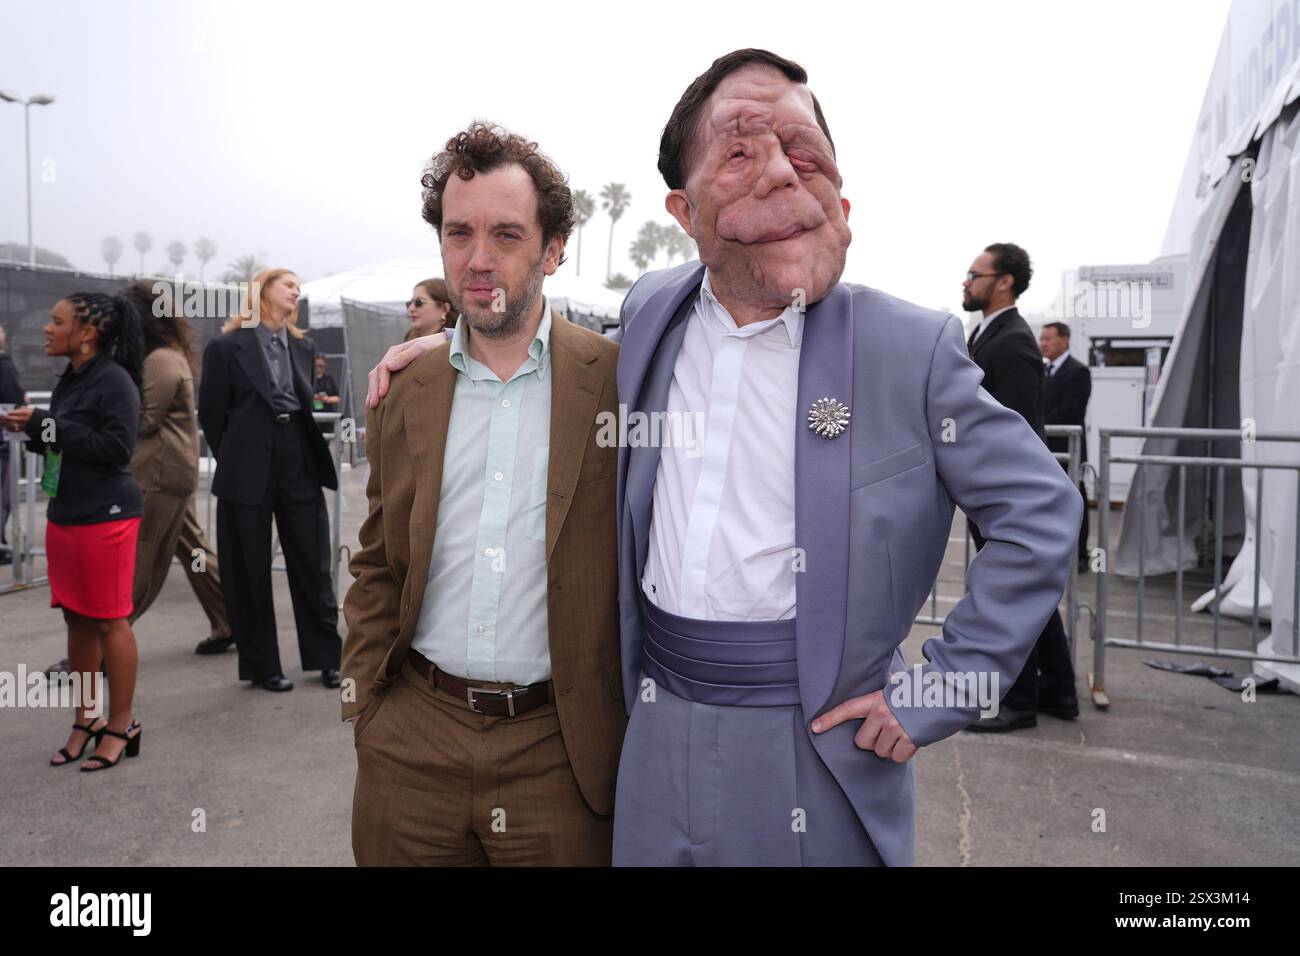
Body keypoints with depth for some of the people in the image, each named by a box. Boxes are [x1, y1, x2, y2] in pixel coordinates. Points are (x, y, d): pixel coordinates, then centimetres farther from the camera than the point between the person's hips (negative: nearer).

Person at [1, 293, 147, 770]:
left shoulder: (114, 379, -13)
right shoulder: (69, 380, 11)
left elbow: (117, 448, -21)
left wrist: (47, 424, -19)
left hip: (105, 516, -8)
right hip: (64, 514, 8)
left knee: (109, 620, 0)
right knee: (76, 618, 13)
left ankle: (121, 725, 13)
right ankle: (86, 718, 25)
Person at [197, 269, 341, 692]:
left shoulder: (303, 348, 13)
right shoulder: (227, 347, -1)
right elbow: (211, 414, 2)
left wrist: (315, 458, 9)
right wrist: (234, 461, 8)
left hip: (299, 464, 4)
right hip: (249, 472, -4)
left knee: (313, 564, 6)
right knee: (251, 572, 5)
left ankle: (327, 657, 17)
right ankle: (262, 665, 16)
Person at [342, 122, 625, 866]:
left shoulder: (619, 380, -7)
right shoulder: (404, 390, 4)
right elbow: (378, 567, 12)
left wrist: (644, 743, -2)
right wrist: (364, 705, 6)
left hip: (557, 750, -3)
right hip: (411, 747, 3)